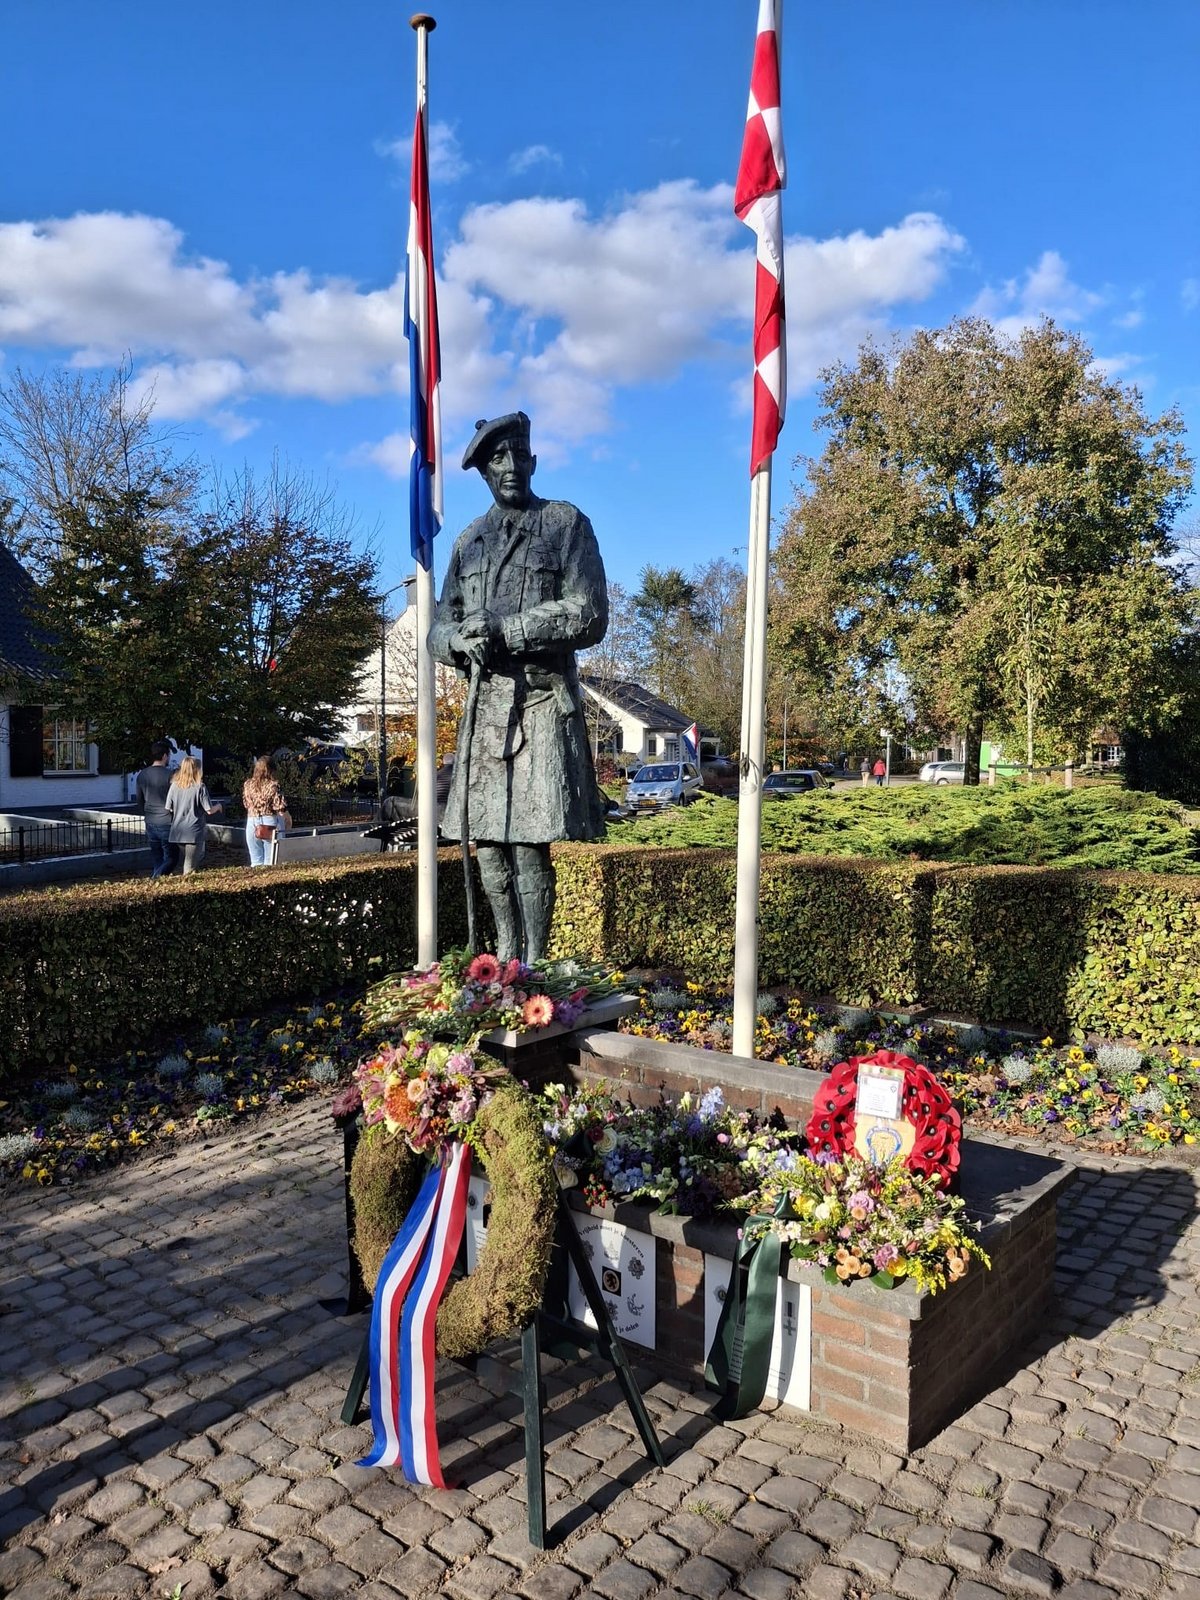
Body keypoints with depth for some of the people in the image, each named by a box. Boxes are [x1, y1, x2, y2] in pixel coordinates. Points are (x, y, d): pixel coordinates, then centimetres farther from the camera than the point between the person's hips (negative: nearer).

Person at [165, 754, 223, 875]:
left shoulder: (174, 785, 3)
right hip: (194, 832, -4)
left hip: (177, 832, 4)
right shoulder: (199, 787, -9)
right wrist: (218, 806, 13)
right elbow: (209, 810, -8)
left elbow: (168, 809, 4)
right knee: (189, 868, -2)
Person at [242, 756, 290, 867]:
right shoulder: (273, 785, -13)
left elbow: (246, 804, 11)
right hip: (271, 823, -4)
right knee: (270, 862, 3)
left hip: (252, 823, 4)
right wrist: (288, 820, 5)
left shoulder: (248, 784, 2)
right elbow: (280, 808, -12)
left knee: (256, 862, 12)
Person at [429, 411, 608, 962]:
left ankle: (533, 969, 1)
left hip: (543, 702, -5)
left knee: (530, 844, -8)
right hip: (484, 704, 5)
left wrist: (504, 630, -13)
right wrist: (462, 641, -8)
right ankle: (505, 960, 18)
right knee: (487, 841, 4)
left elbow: (588, 617, -6)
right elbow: (439, 629, 16)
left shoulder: (567, 523, 4)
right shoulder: (469, 539, 18)